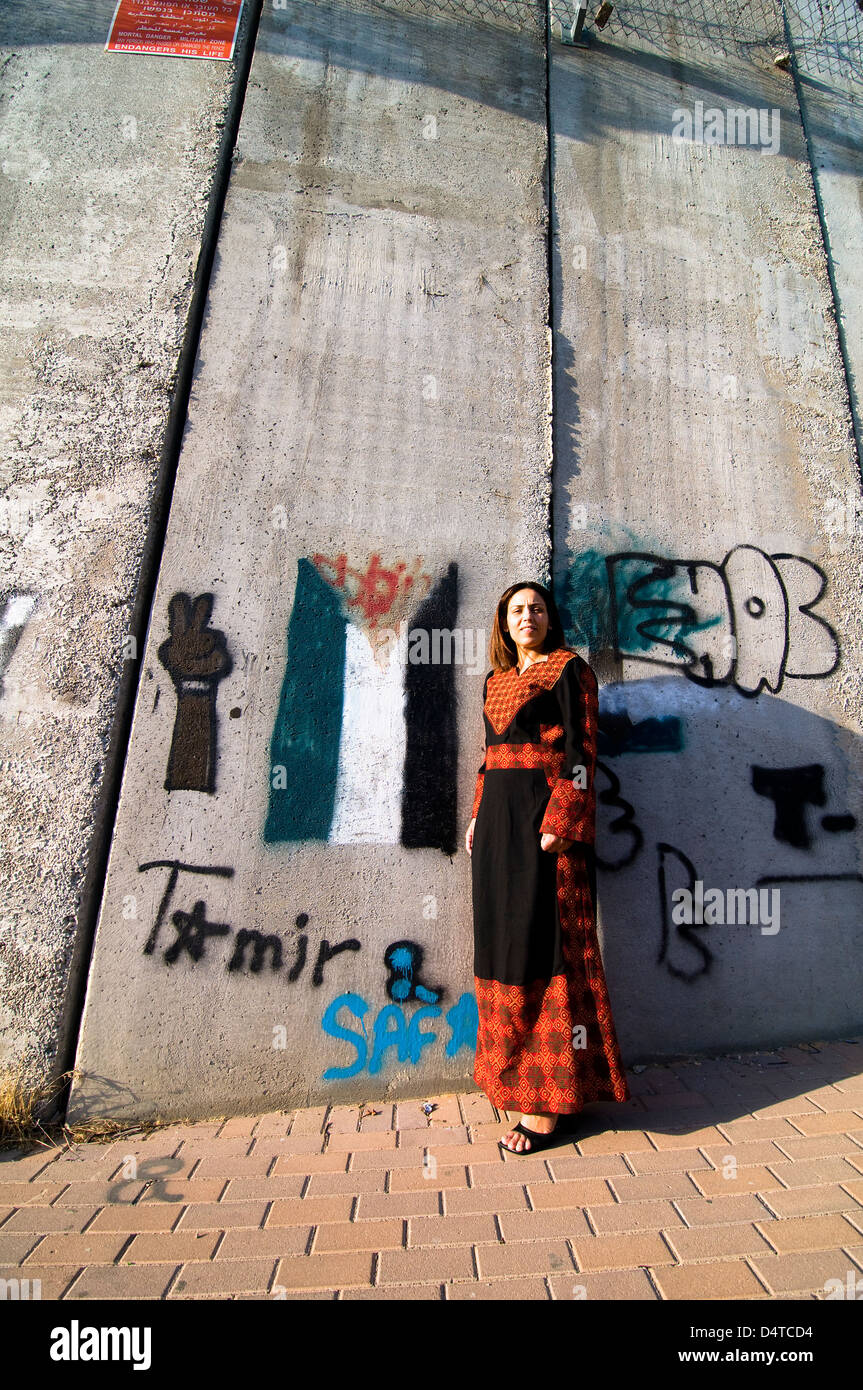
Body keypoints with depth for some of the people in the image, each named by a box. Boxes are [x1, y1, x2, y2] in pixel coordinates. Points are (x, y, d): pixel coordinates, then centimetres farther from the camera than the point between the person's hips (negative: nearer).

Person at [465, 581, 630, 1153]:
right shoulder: (497, 681, 18)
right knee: (503, 939, 11)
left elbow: (581, 750, -9)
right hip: (499, 816, 7)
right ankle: (519, 1072, 28)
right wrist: (478, 817, 12)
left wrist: (558, 822, -18)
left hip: (545, 811, -7)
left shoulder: (570, 669, -1)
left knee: (543, 941, -4)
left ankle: (547, 1104, 9)